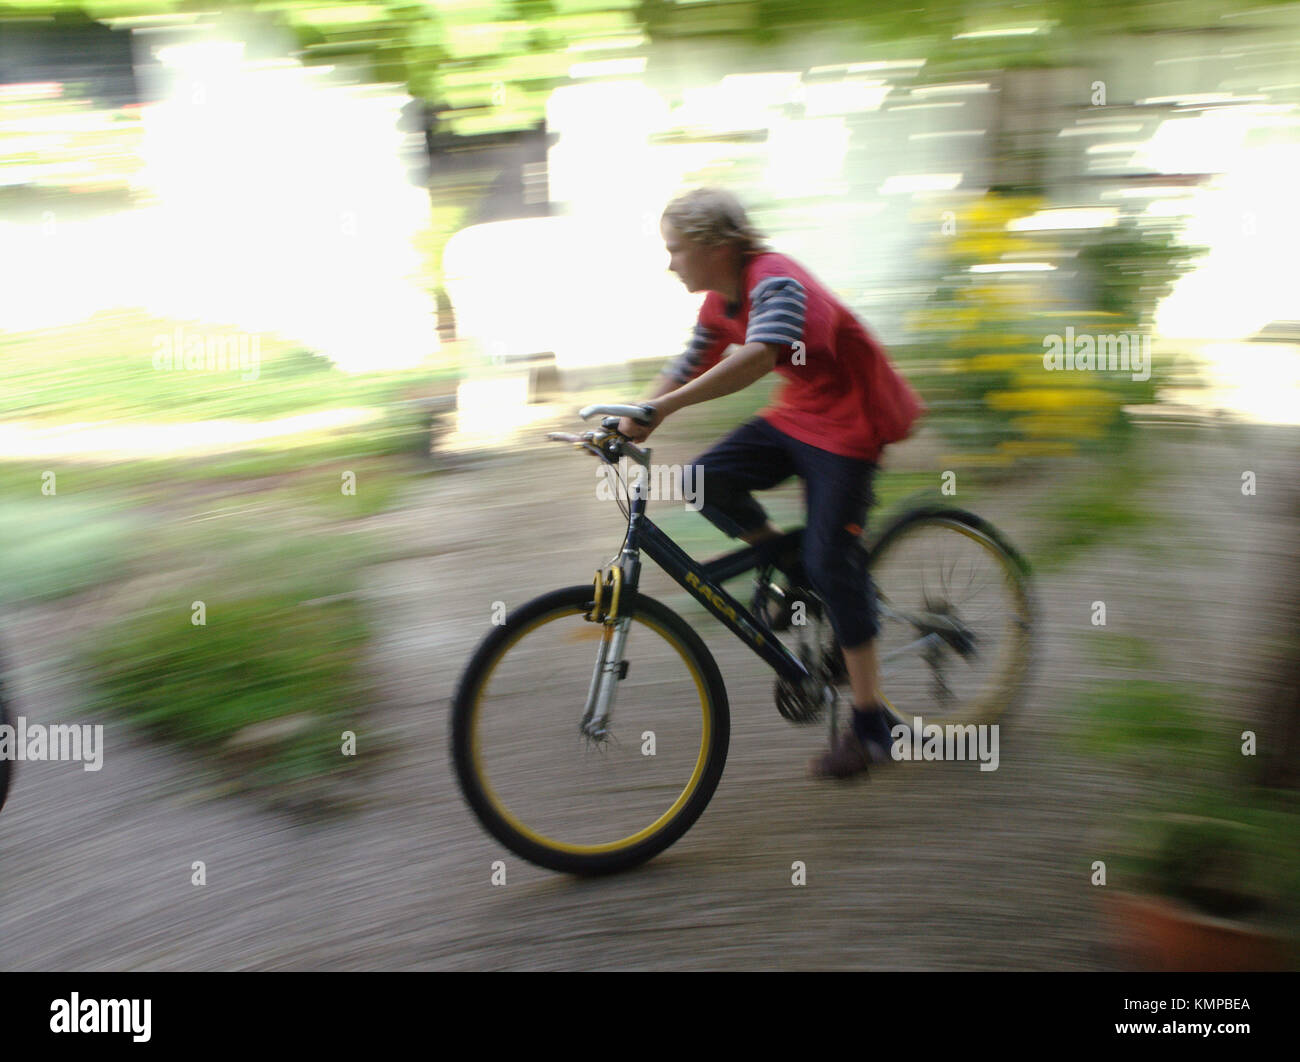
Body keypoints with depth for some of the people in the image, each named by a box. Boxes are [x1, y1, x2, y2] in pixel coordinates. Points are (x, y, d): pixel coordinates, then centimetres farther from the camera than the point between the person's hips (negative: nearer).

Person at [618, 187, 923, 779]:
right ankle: (794, 573, 11)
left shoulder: (775, 281, -25)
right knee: (707, 481, -12)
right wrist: (624, 429, -3)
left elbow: (758, 357, -43)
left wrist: (660, 409, -48)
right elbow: (686, 370, 9)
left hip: (847, 422, -8)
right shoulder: (720, 302, 3)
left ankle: (870, 728, 0)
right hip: (797, 414, 8)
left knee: (832, 563, -11)